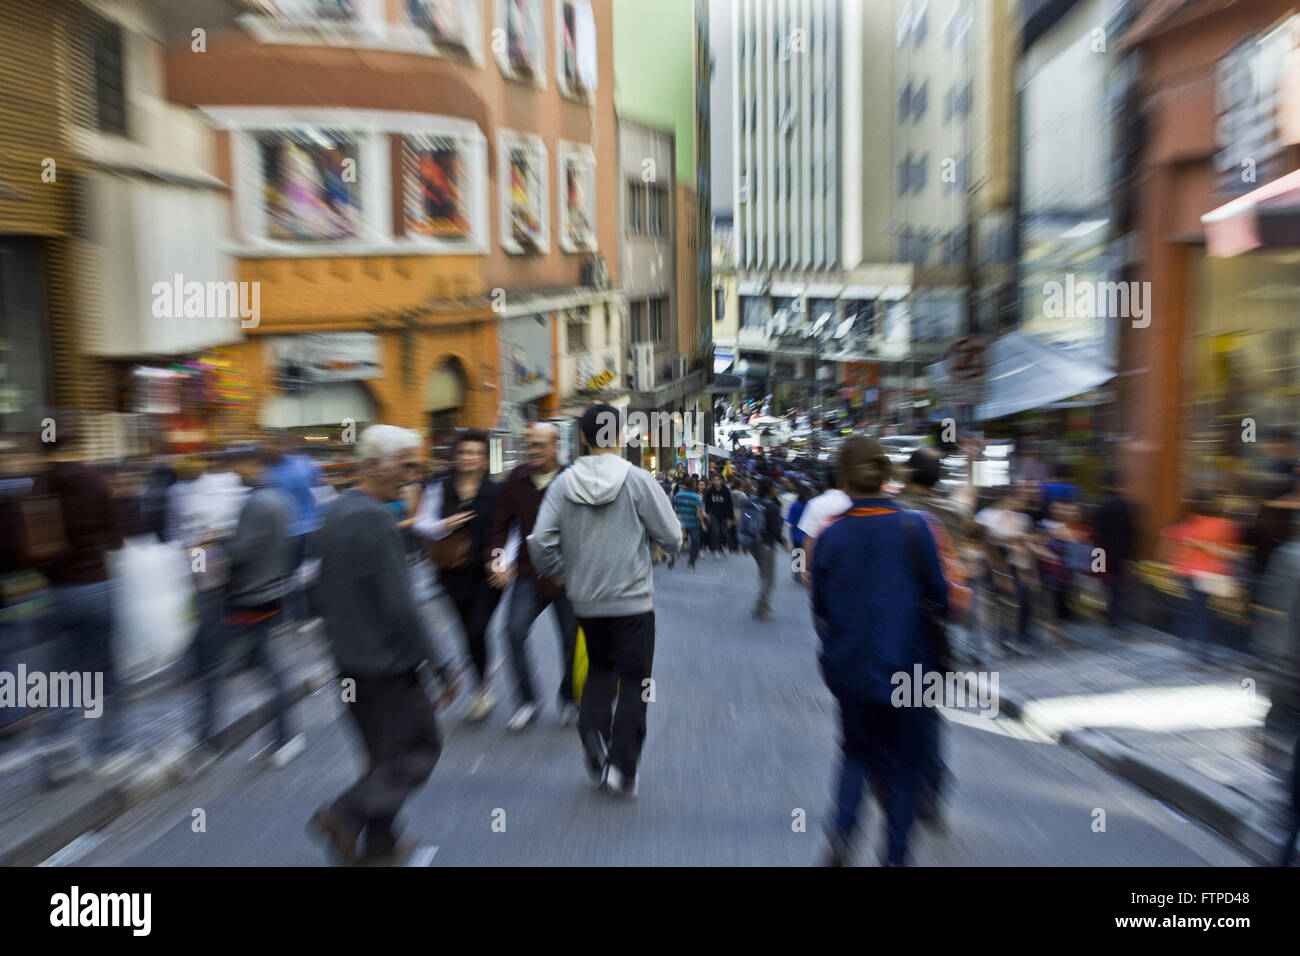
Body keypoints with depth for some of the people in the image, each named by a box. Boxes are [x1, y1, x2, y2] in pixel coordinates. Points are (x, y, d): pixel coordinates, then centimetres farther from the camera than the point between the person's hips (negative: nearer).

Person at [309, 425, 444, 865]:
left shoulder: (336, 510, 8)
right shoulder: (374, 518, -22)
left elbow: (329, 589, 16)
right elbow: (397, 602, -24)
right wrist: (434, 661, -17)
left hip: (351, 658, 10)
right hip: (386, 658, -10)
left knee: (385, 752, 21)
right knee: (420, 746, 7)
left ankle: (379, 843, 32)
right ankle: (345, 814, 2)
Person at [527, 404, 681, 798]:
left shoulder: (563, 483, -4)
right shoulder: (636, 479, -12)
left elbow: (540, 541, -9)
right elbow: (671, 537, -10)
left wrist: (558, 573, 9)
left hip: (586, 600, 3)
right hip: (632, 599, -3)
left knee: (599, 667, 27)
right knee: (634, 680, 11)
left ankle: (593, 726, 8)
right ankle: (622, 768, 13)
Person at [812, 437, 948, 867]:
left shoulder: (830, 536, -9)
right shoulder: (912, 527, -13)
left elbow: (820, 609, -1)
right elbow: (937, 598, -6)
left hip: (849, 665, 2)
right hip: (905, 666, -1)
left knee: (857, 750, 24)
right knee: (901, 763, 19)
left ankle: (842, 827, 7)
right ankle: (894, 853, 26)